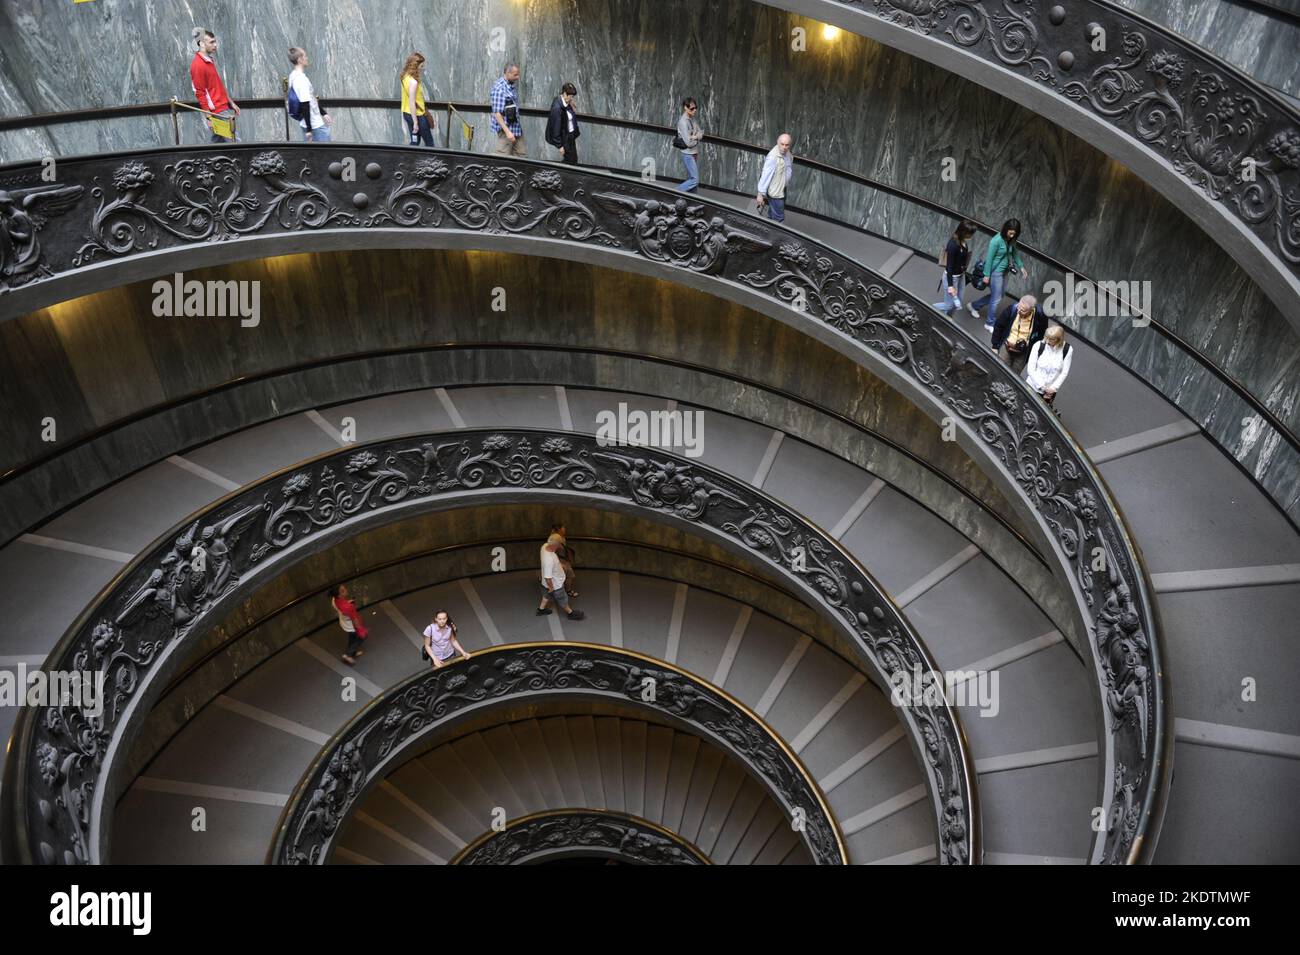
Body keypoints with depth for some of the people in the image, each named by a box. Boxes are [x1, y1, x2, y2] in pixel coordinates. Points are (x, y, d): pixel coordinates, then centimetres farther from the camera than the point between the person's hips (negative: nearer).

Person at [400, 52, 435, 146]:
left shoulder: (405, 77, 3)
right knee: (429, 142, 8)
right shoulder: (413, 82, -25)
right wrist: (415, 123, -23)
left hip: (406, 113, 9)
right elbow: (412, 103, -25)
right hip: (417, 115, -9)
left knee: (415, 142, 18)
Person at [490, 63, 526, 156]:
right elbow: (497, 113, -23)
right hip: (506, 127, -9)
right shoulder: (499, 88, -20)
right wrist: (507, 131, -26)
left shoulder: (512, 83, 6)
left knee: (521, 155, 10)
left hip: (516, 127, 9)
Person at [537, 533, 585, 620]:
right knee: (562, 600, 20)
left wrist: (559, 564, 12)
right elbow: (548, 578, -34)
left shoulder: (545, 546, -19)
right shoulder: (549, 560, -45)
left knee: (547, 595, 34)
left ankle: (541, 609, 55)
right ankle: (570, 613, 43)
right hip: (555, 584, -8)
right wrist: (551, 587, -18)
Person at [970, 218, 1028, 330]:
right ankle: (990, 323, 19)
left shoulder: (1012, 240, -2)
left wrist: (1021, 267, 10)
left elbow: (1015, 253, 15)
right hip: (995, 272, -8)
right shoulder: (996, 240, -24)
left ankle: (974, 306, 40)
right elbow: (989, 258, -19)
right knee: (996, 299, 1)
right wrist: (986, 275, -15)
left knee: (997, 296, 20)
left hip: (1004, 271, 8)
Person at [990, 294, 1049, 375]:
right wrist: (995, 346, -3)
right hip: (1006, 347, 1)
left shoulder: (1040, 316, -22)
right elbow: (998, 327, -7)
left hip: (1023, 353, -1)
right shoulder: (1012, 308, -20)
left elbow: (1041, 336, -5)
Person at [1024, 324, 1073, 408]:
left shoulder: (1067, 350, -9)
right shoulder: (1039, 345, -11)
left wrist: (1053, 388, -10)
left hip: (1050, 391, 0)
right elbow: (1030, 369, -10)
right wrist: (1042, 386, -12)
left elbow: (1064, 372, -3)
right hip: (1032, 388, 0)